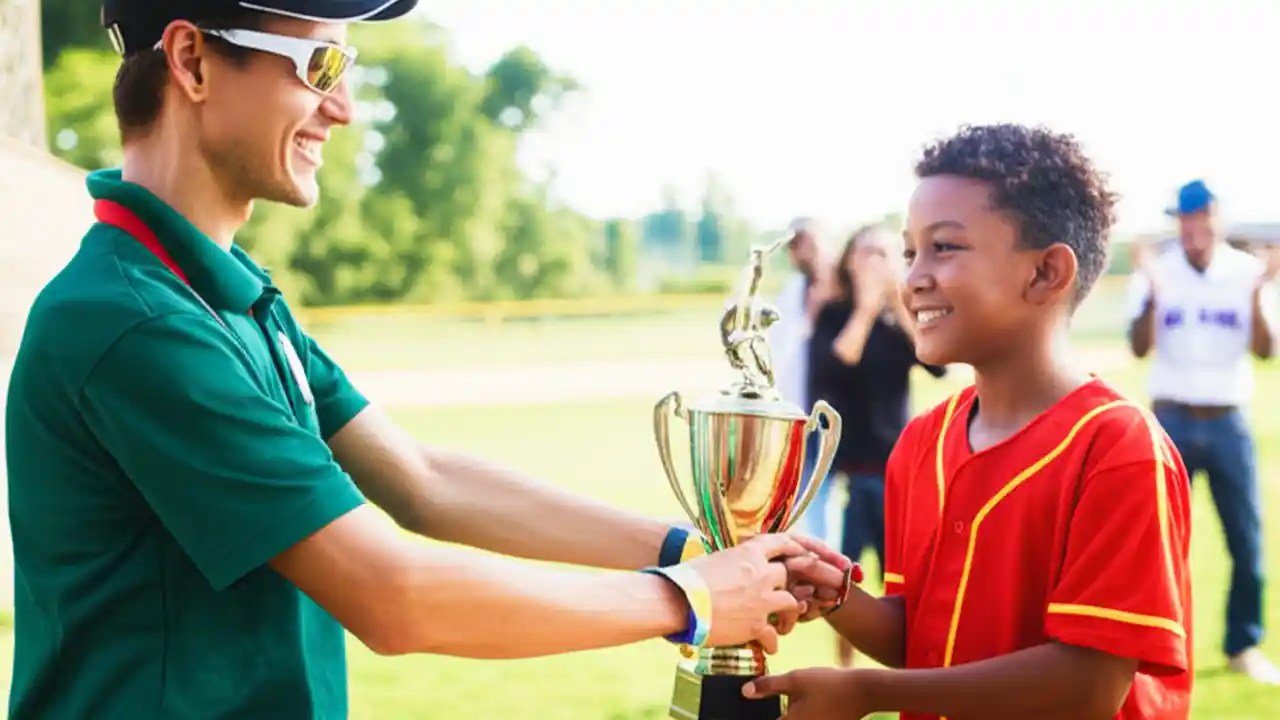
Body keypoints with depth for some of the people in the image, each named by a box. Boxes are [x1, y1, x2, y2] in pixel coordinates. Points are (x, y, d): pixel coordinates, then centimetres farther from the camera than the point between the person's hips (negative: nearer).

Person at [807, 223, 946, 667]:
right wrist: (865, 309, -17)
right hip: (843, 466, -1)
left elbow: (939, 363, -11)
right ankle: (844, 671, 15)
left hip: (895, 465, 1)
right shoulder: (834, 315, 1)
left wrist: (900, 305, -15)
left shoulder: (903, 316, 5)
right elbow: (828, 372, -17)